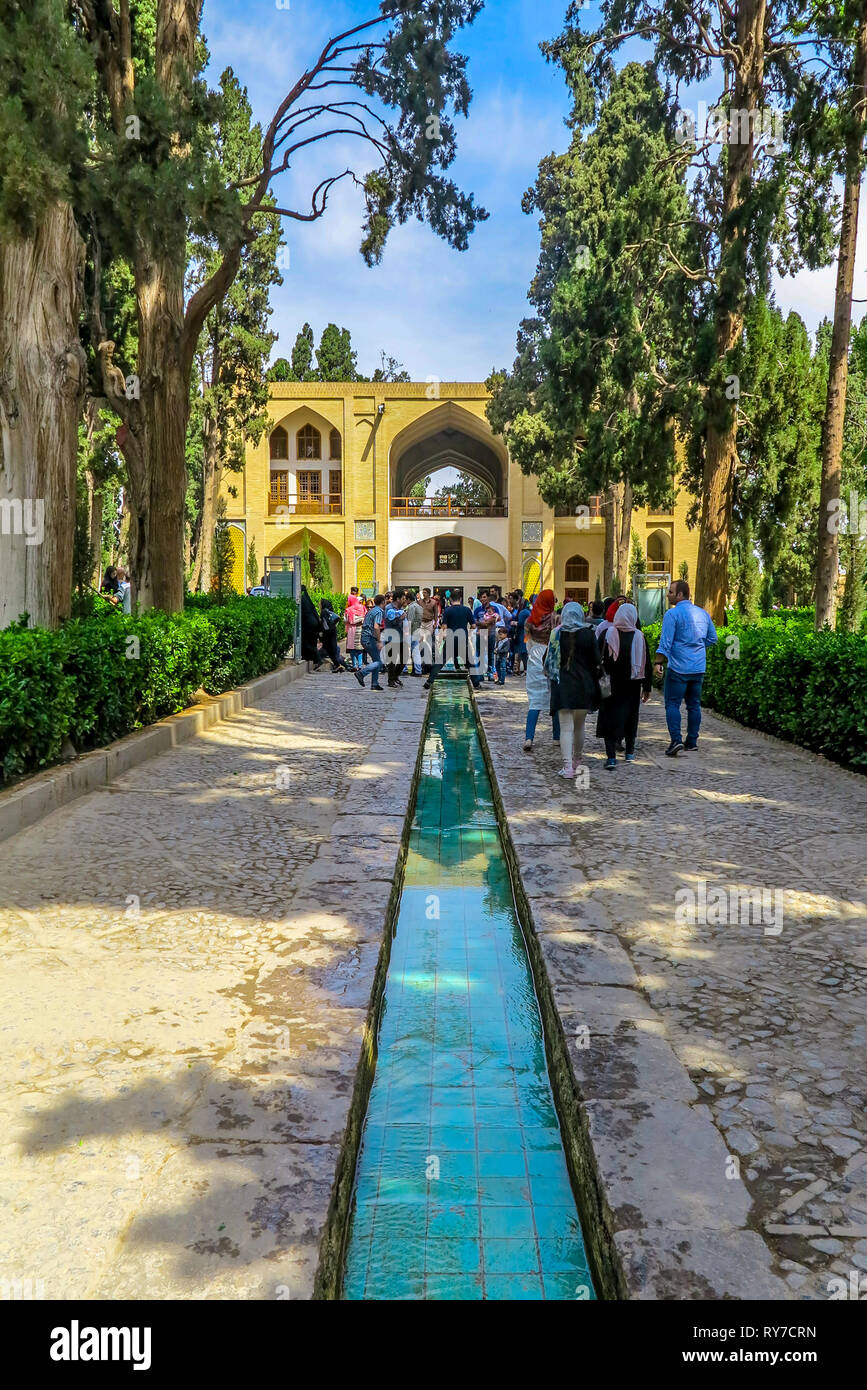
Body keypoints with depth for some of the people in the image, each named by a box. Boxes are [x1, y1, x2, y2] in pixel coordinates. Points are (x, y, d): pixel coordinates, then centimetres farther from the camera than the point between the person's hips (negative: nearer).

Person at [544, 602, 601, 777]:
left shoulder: (556, 634, -4)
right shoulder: (588, 634, -5)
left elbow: (548, 659, 1)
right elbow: (596, 661, -4)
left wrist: (551, 674, 18)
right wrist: (594, 678, 10)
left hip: (562, 684, -1)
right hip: (584, 684, 1)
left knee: (566, 727, -2)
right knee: (579, 726, 17)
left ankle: (567, 766, -14)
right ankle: (577, 762, 32)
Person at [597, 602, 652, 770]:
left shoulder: (607, 634, -7)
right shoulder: (639, 636, -5)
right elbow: (646, 664, -1)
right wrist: (647, 688, 6)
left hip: (610, 685, -1)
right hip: (632, 686, 2)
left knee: (610, 718, 0)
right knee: (630, 717, 18)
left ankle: (611, 756, -11)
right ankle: (630, 752, 29)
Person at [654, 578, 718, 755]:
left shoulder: (673, 614, -9)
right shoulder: (703, 613, 12)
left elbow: (666, 641, -15)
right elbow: (713, 639, 17)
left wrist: (659, 662, -12)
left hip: (678, 668, -6)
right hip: (699, 668, 6)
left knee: (672, 704, -2)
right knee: (694, 704, 11)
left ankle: (676, 740, -14)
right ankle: (692, 742, 14)